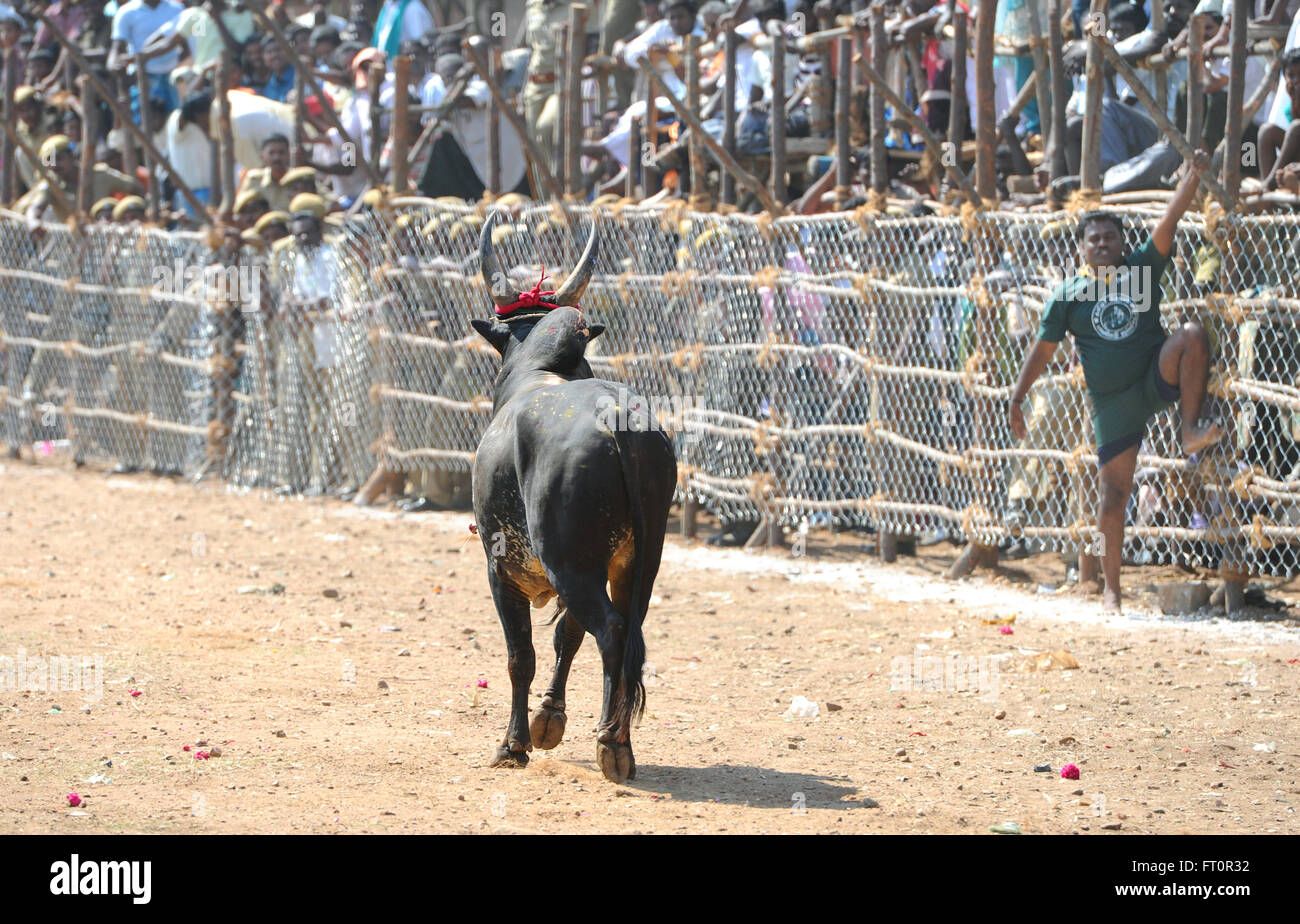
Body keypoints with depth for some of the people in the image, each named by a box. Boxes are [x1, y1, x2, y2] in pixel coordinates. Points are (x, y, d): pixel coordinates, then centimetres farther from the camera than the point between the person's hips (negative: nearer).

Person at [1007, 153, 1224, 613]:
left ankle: (1191, 429, -27)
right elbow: (1043, 350, 8)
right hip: (1113, 401, 0)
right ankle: (1111, 590, 11)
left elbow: (1169, 222, -9)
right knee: (1114, 496, -1)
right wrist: (1016, 398, 2)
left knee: (1193, 335, -28)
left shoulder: (1141, 267, 3)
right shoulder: (1068, 295, 4)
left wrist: (1192, 177, -21)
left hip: (1156, 379, 0)